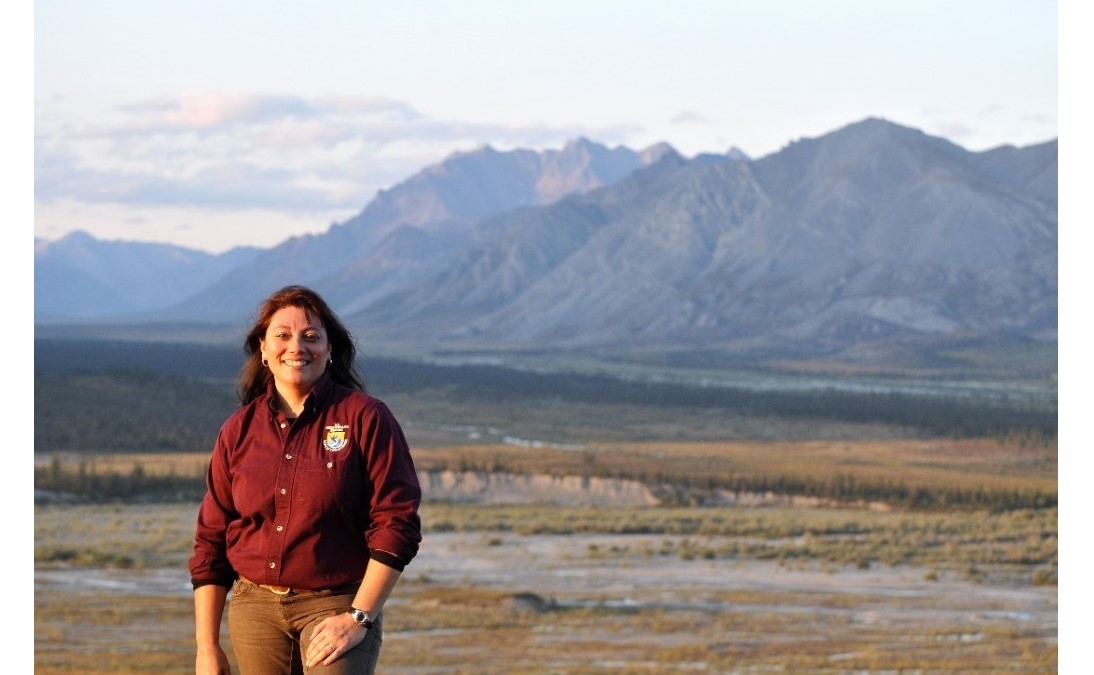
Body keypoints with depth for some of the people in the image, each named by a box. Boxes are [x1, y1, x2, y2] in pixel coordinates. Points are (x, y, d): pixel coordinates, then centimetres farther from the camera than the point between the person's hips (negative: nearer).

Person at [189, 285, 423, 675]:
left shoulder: (365, 418, -2)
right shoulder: (239, 430, 9)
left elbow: (396, 525, -6)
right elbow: (210, 543, 12)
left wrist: (359, 618, -12)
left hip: (336, 608, -4)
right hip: (255, 609, 4)